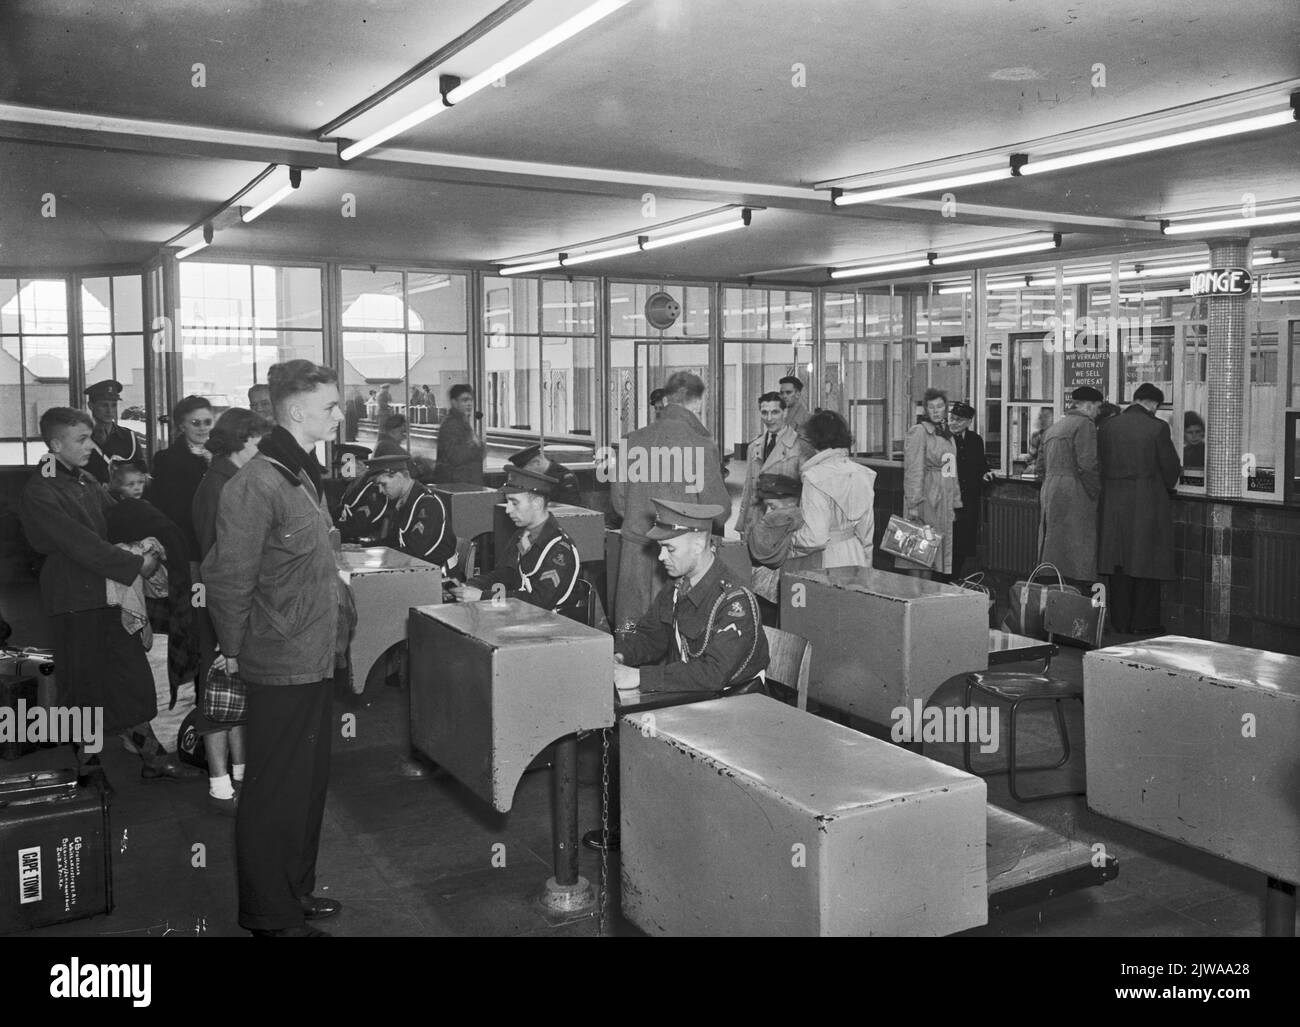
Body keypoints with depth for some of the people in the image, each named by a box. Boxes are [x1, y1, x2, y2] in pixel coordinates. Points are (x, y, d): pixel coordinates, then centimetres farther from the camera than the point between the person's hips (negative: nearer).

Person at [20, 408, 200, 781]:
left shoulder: (88, 482, 11)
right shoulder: (39, 493, -13)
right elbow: (81, 544, -19)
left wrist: (146, 549, -3)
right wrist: (136, 565, -18)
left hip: (109, 595, 7)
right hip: (74, 602, -7)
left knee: (132, 679, 9)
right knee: (84, 686, 4)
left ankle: (151, 757, 17)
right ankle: (87, 765, 19)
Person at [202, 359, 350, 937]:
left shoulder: (303, 475, 11)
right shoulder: (256, 485, -20)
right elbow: (228, 578, -18)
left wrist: (333, 637, 16)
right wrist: (234, 651, -8)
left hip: (314, 660, 10)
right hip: (282, 666, -9)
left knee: (310, 781, 19)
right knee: (276, 792, 4)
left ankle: (295, 891, 35)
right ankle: (269, 917, 19)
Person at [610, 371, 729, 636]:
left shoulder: (633, 440, 2)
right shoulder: (701, 445, -11)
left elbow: (618, 499, 10)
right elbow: (718, 510, -6)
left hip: (635, 551, 4)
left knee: (632, 634, 11)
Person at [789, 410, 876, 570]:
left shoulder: (815, 477, -17)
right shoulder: (862, 474, 2)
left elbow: (815, 538, -22)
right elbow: (867, 530, 11)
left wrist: (789, 543, -4)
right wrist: (865, 565, 22)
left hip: (825, 561, -6)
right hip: (855, 558, 6)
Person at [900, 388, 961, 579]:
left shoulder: (947, 436, 16)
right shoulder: (917, 432, -9)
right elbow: (913, 471, -15)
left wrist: (955, 504, 18)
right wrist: (913, 504, -20)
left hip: (943, 502, 8)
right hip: (925, 500, -8)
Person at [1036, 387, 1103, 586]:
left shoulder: (1052, 428, 19)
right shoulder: (1085, 425, -7)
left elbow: (1041, 464, 20)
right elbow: (1088, 465, -15)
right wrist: (1095, 493, -6)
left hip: (1049, 493, 9)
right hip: (1074, 496, -8)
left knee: (1053, 551, 10)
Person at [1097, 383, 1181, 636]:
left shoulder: (1108, 426, 3)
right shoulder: (1157, 427, -9)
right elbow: (1171, 467, -3)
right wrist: (1165, 487, 16)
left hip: (1114, 502, 4)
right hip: (1148, 502, -4)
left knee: (1120, 561, 9)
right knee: (1146, 561, 4)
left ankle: (1121, 621, 14)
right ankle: (1143, 622, 8)